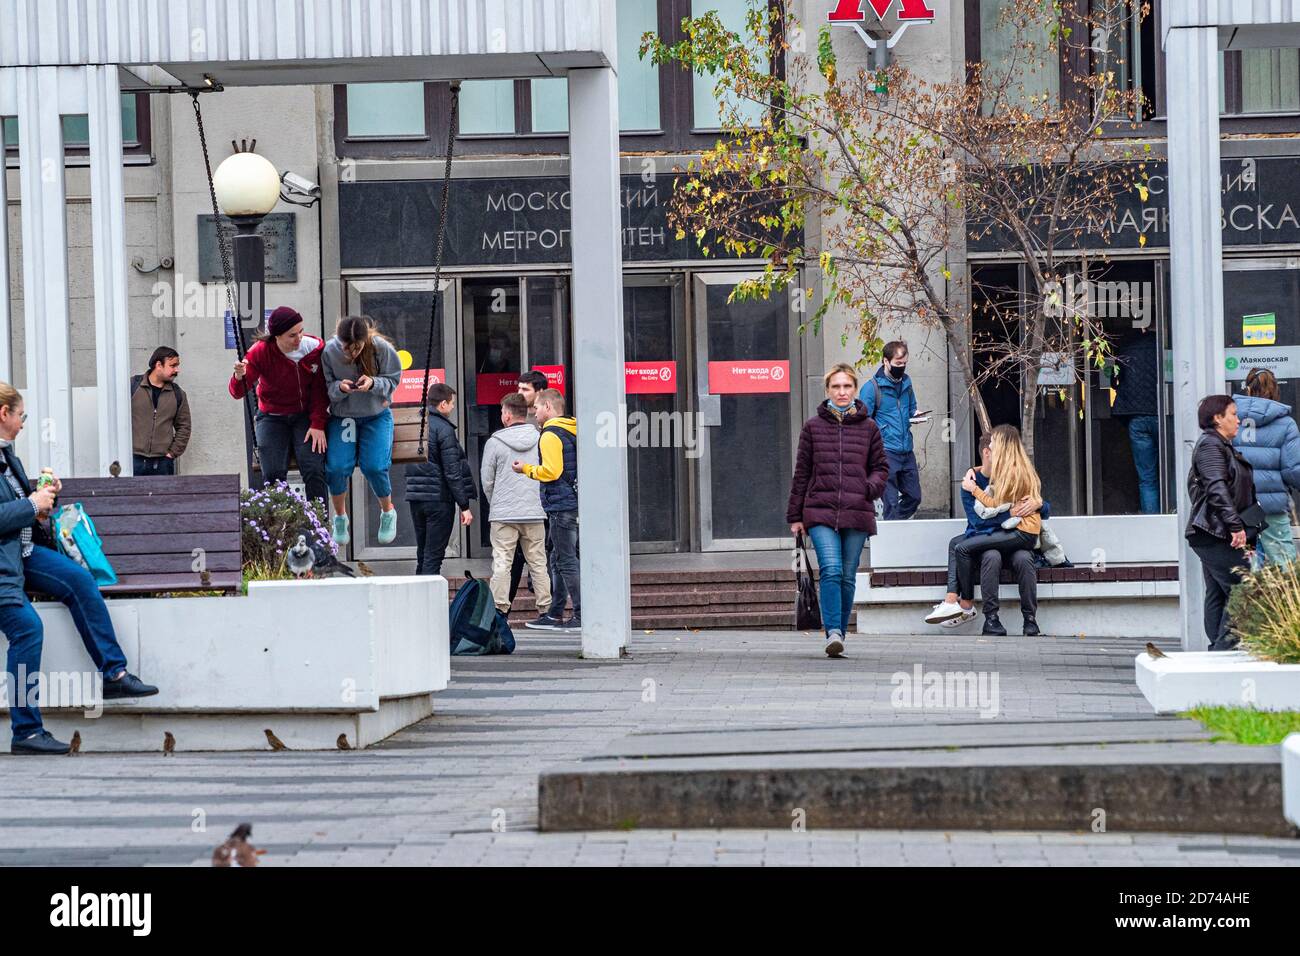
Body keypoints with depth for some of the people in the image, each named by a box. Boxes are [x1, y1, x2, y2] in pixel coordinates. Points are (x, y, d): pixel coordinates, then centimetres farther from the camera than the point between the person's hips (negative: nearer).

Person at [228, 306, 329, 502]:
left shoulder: (315, 348, -12)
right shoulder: (260, 352, -14)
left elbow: (320, 390, -4)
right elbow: (238, 392, -16)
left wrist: (318, 424, -12)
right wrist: (239, 377, -39)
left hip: (306, 416, 0)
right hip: (272, 418, 0)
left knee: (315, 471, -18)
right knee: (274, 475, -15)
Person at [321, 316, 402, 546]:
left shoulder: (382, 348, -18)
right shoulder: (329, 352, -17)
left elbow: (392, 381, -7)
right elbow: (325, 390, -9)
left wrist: (373, 383, -28)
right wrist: (339, 388, -32)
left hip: (376, 415, -1)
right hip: (341, 416, 1)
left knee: (374, 466, -18)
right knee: (336, 467, -18)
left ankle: (388, 512, 14)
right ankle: (340, 517, 11)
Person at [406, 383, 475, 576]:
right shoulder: (443, 429, -11)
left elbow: (409, 468, 14)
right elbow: (452, 472, -15)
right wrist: (464, 506, -12)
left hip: (416, 498, 7)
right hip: (439, 499, -7)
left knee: (422, 556, 13)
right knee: (433, 557, -5)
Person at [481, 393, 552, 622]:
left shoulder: (494, 443, -5)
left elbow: (487, 481, 1)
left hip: (503, 515, -3)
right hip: (535, 513, 3)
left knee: (501, 563, 0)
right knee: (538, 563, 8)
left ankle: (499, 610, -5)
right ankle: (547, 610, 8)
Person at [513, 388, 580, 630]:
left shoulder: (550, 436, -13)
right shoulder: (573, 432, 15)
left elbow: (551, 471, -20)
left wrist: (527, 469, -5)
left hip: (561, 506, -9)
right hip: (576, 504, 9)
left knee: (566, 561, -7)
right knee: (558, 560, 15)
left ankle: (581, 616, -9)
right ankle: (554, 615, 20)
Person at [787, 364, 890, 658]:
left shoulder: (868, 427, 9)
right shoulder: (813, 427, 8)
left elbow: (881, 467, 16)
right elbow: (801, 472, 11)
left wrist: (871, 487, -7)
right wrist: (795, 516, 10)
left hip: (857, 513, 1)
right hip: (820, 512, -1)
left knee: (848, 577, 5)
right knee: (831, 570, -18)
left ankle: (838, 632, 16)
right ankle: (833, 633, -23)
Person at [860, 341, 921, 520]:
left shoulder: (906, 382, 11)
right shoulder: (872, 387, -9)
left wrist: (914, 416, 1)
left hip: (907, 451, 7)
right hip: (886, 451, -7)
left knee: (913, 497, 12)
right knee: (891, 502, -4)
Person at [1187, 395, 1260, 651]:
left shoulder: (1222, 446, 23)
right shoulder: (1210, 445, -9)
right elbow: (1217, 488, -19)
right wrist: (1236, 525, -23)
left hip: (1215, 535, 11)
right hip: (1215, 534, -11)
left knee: (1217, 595, 10)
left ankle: (1217, 651, 11)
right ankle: (1225, 649, -16)